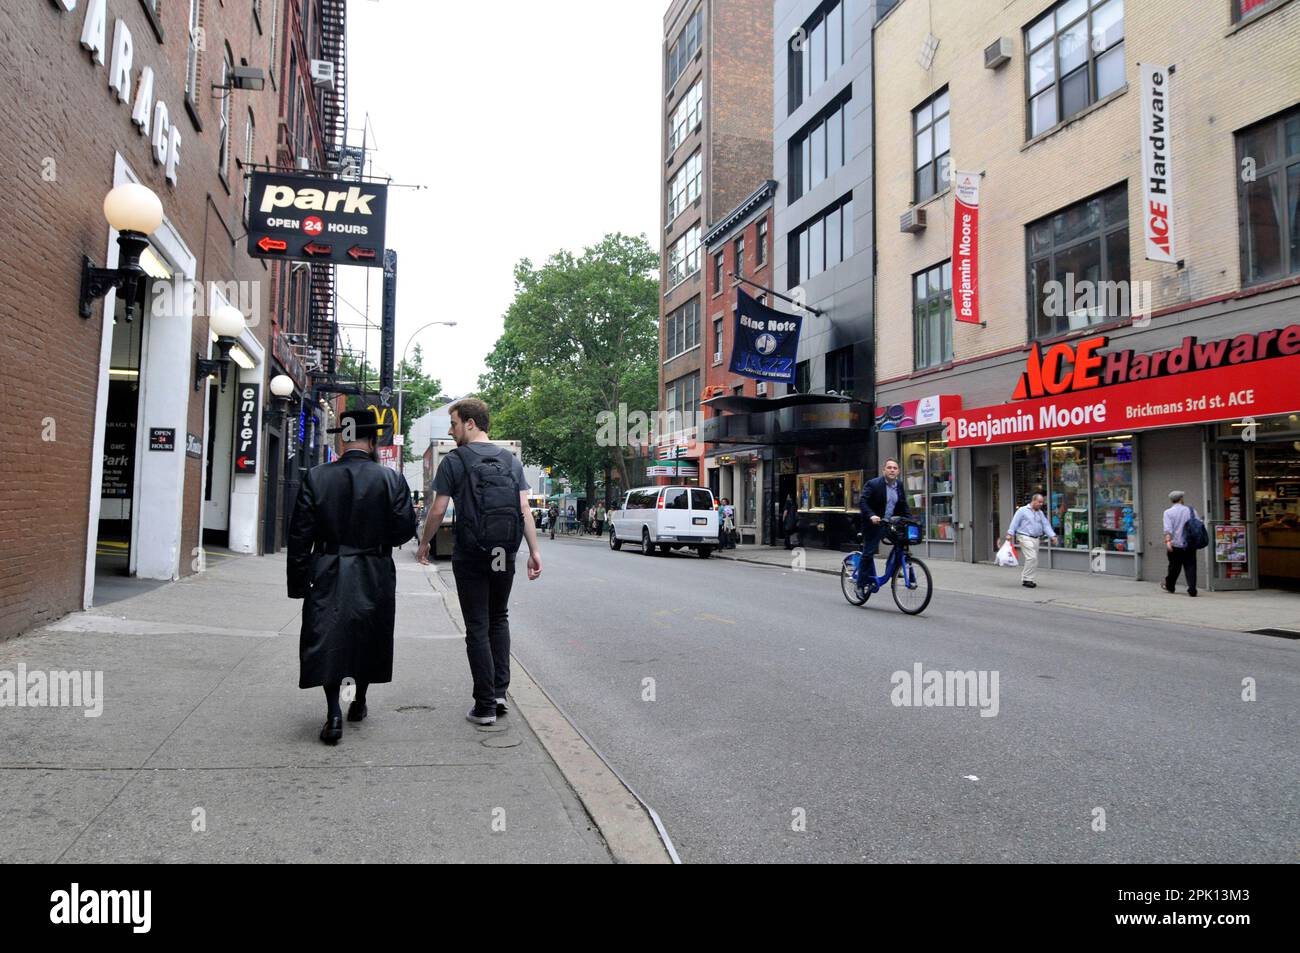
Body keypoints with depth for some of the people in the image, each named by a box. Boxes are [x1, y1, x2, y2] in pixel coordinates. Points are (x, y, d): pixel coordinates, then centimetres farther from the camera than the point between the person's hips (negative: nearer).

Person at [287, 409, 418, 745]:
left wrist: (298, 582, 3)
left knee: (327, 641, 6)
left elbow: (300, 534, -3)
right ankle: (359, 702, 30)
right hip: (374, 578, 0)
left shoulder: (316, 477, -4)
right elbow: (404, 529, -9)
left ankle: (333, 713, -2)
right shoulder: (391, 479, -8)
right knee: (368, 639, 17)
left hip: (328, 575, 0)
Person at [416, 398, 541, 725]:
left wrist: (424, 542, 11)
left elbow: (438, 510, -5)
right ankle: (500, 692, 15)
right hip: (505, 555, 4)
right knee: (499, 619, 20)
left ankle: (485, 705, 6)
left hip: (470, 556, -4)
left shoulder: (454, 461, -5)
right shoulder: (510, 460, 7)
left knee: (477, 627, 3)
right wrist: (535, 551, 3)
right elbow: (524, 508, 1)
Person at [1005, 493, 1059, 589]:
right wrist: (1010, 534, -15)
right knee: (1032, 558, -17)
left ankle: (1024, 579, 16)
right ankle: (1027, 579, -9)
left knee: (1033, 559, 7)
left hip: (1036, 539, 7)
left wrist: (1052, 536, -3)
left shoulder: (1040, 513, 16)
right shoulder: (1023, 510, -2)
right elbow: (1015, 522, -6)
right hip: (1025, 537, -7)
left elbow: (1046, 525, 10)